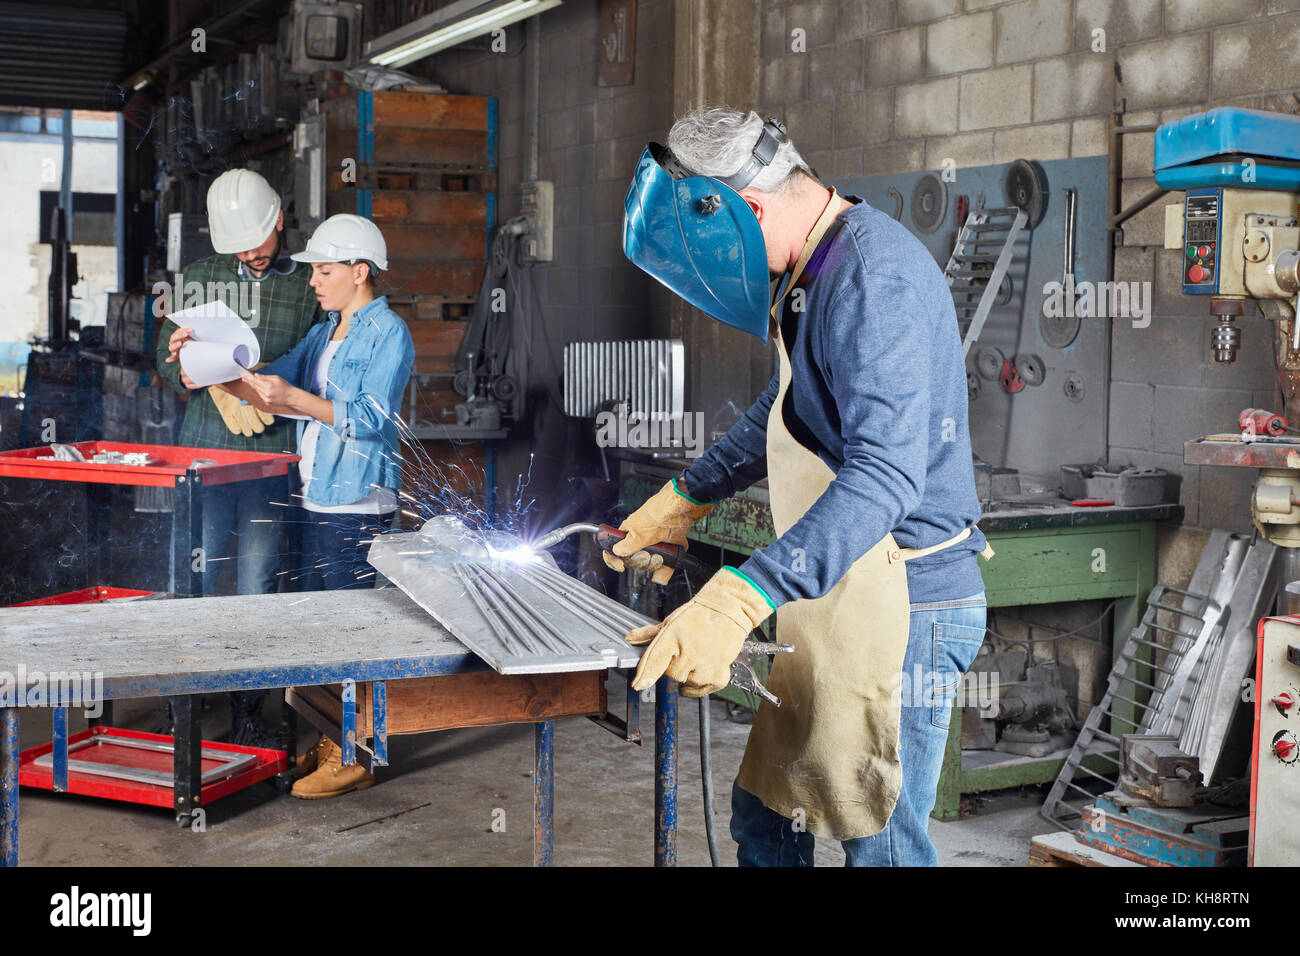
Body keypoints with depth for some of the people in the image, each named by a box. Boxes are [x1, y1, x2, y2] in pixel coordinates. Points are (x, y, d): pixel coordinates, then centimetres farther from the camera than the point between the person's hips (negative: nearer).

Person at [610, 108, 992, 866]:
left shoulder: (875, 278, -22)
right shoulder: (814, 272, 12)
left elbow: (887, 475, -34)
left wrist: (739, 600, -42)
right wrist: (687, 498, 32)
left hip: (901, 605, -10)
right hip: (834, 600, 10)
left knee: (881, 842, -1)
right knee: (765, 818, 16)